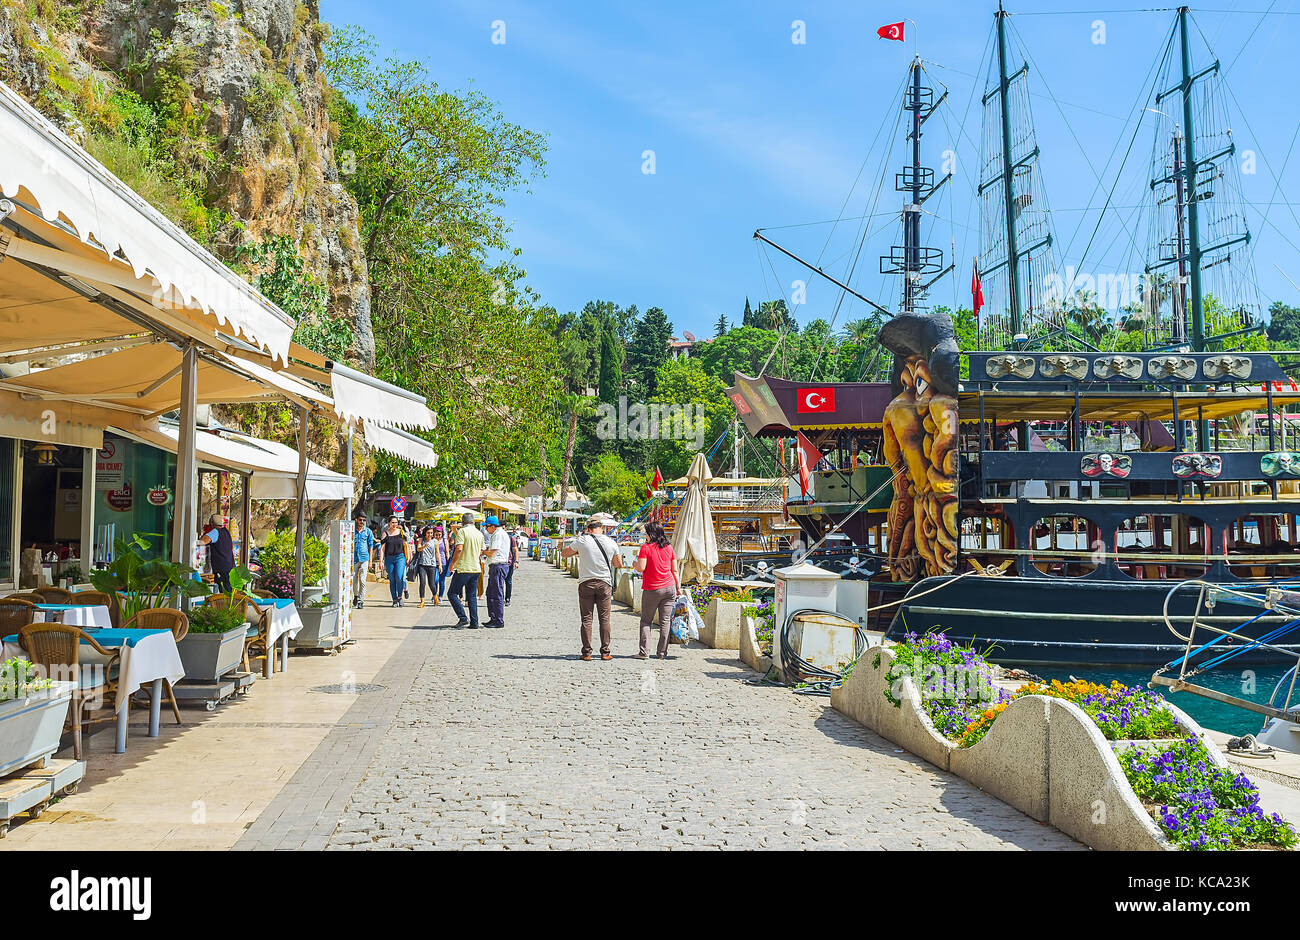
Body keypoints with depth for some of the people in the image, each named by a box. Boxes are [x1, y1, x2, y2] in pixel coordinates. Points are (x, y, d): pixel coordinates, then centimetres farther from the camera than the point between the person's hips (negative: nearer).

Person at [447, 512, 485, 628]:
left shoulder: (462, 531, -8)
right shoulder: (479, 534, 12)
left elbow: (459, 549, -18)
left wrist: (452, 564, -9)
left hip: (463, 568, -6)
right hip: (476, 569, 6)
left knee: (452, 593, 3)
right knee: (472, 596, 11)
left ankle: (463, 618, -8)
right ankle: (474, 622, 7)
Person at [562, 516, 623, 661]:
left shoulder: (581, 541, -5)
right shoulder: (610, 543, 0)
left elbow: (564, 553, 9)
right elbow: (619, 564, 10)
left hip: (586, 583, -1)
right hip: (604, 584, 1)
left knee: (586, 619, 4)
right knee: (604, 619, 7)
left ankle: (586, 653, 3)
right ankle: (605, 652, 8)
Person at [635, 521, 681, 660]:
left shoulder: (646, 548, -7)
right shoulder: (669, 548, 6)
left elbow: (641, 568, -14)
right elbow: (675, 570, 8)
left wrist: (635, 563, 7)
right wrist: (678, 587, 15)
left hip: (651, 589, -4)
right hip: (669, 588, 4)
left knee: (646, 621, 7)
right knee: (665, 621, 6)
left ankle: (644, 651, 1)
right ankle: (663, 652, 6)